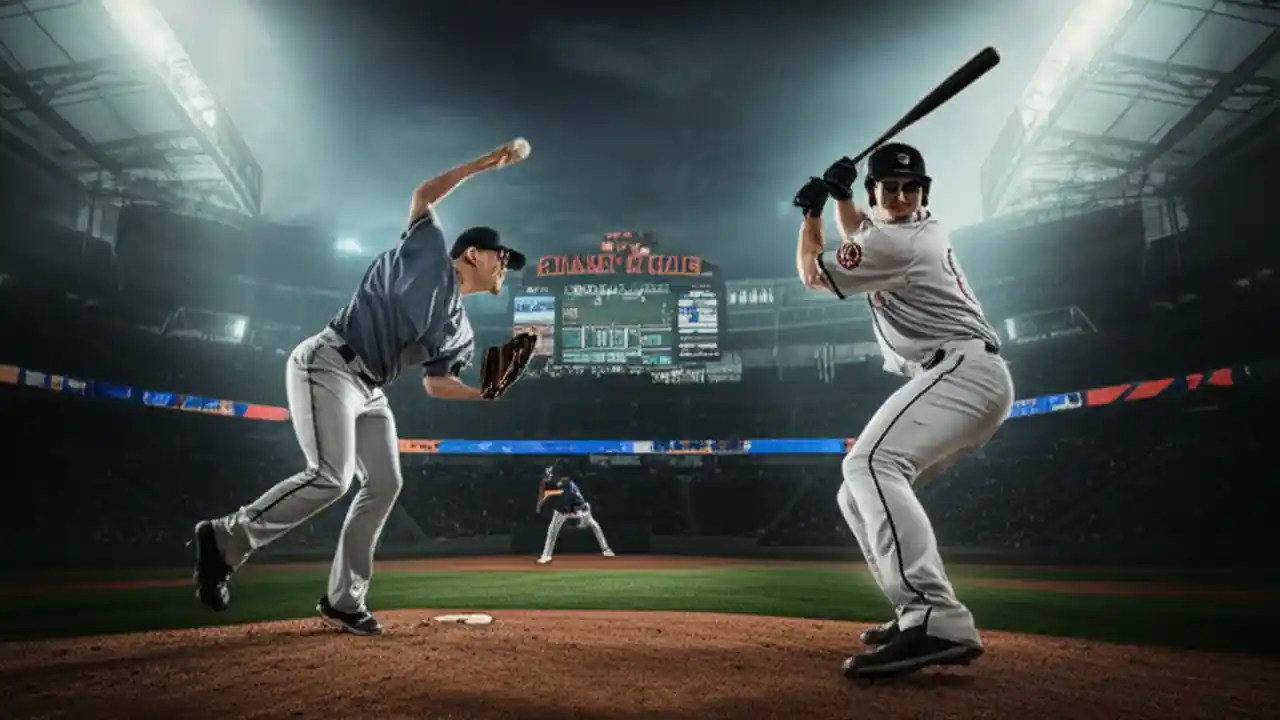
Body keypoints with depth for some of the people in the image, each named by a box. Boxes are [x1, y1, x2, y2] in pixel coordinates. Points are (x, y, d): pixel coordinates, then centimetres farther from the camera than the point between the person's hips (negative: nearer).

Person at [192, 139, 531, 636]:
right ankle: (225, 538, 0)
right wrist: (484, 164, -2)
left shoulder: (459, 329, 16)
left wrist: (484, 392, -1)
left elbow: (436, 382, 14)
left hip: (369, 390, 9)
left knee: (384, 483, 2)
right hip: (327, 366, -9)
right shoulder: (429, 255, 0)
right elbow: (423, 196, -7)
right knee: (331, 477, -20)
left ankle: (342, 602, 10)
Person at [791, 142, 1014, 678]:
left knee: (869, 466, -34)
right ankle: (923, 613, 9)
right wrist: (839, 195, 21)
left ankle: (938, 621, -44)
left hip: (962, 371, -11)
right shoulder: (925, 228, 21)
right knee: (859, 492, 12)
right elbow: (859, 232, 41)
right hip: (971, 379, 11)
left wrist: (810, 213, 18)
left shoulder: (897, 242, -9)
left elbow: (812, 274, 3)